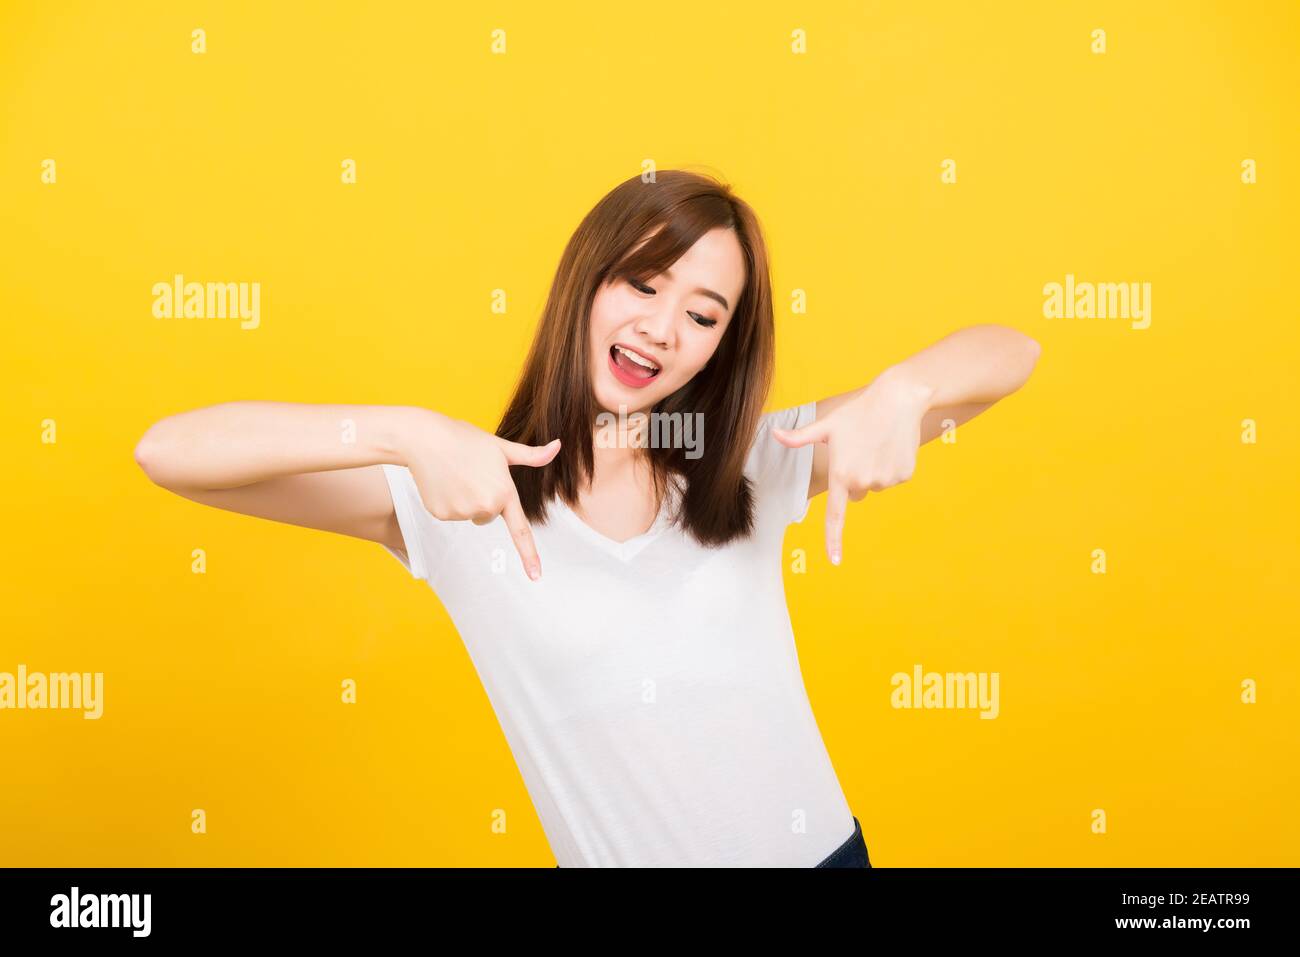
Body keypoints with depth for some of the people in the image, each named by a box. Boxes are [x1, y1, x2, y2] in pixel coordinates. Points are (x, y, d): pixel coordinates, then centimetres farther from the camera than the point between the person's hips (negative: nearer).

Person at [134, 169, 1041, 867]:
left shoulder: (756, 468, -5)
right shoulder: (460, 496, -12)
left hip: (820, 847, 3)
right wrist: (408, 431, -35)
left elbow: (1011, 351, -4)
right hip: (619, 856, -2)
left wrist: (899, 391, -26)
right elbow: (169, 450, -20)